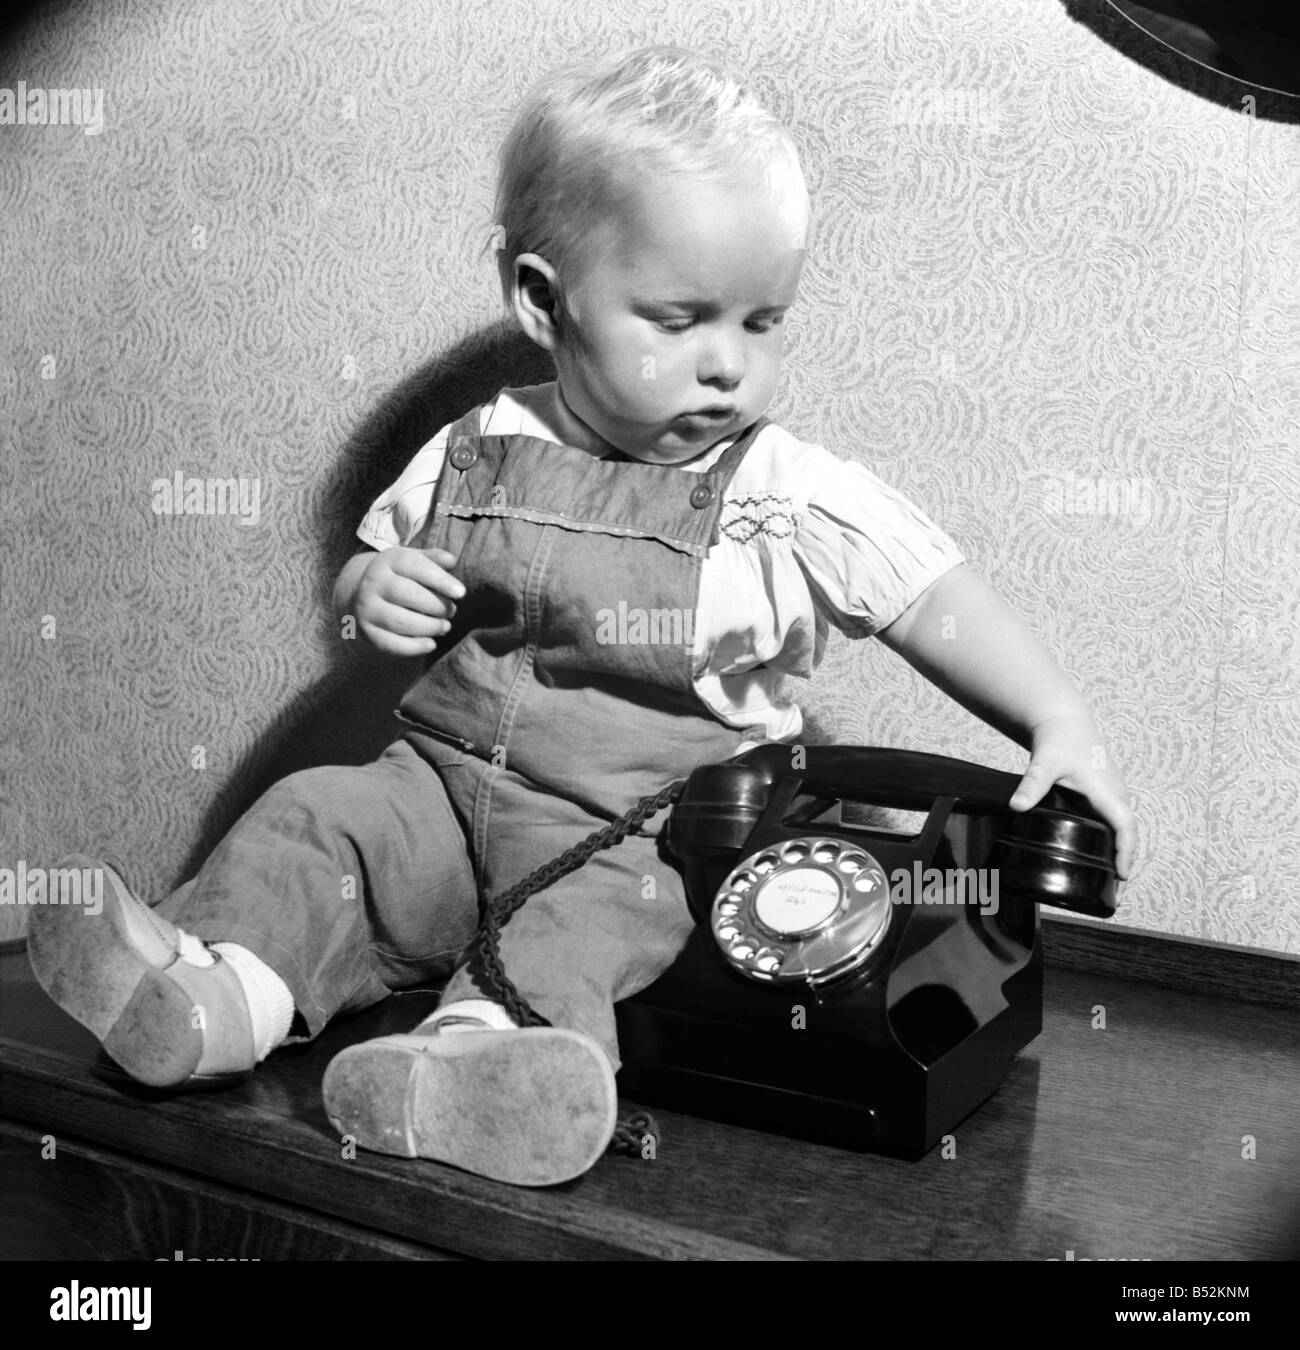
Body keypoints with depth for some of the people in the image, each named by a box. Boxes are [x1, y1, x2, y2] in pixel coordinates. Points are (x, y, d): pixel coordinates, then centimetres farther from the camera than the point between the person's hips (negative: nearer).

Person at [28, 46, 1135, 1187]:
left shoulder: (794, 496, -8)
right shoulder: (476, 457, 3)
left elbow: (938, 599, -9)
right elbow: (374, 562, 17)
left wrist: (1059, 720, -19)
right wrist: (373, 594, -7)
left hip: (639, 829, -4)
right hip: (450, 782, 4)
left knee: (596, 911, -32)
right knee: (318, 814, -13)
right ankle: (227, 984, -26)